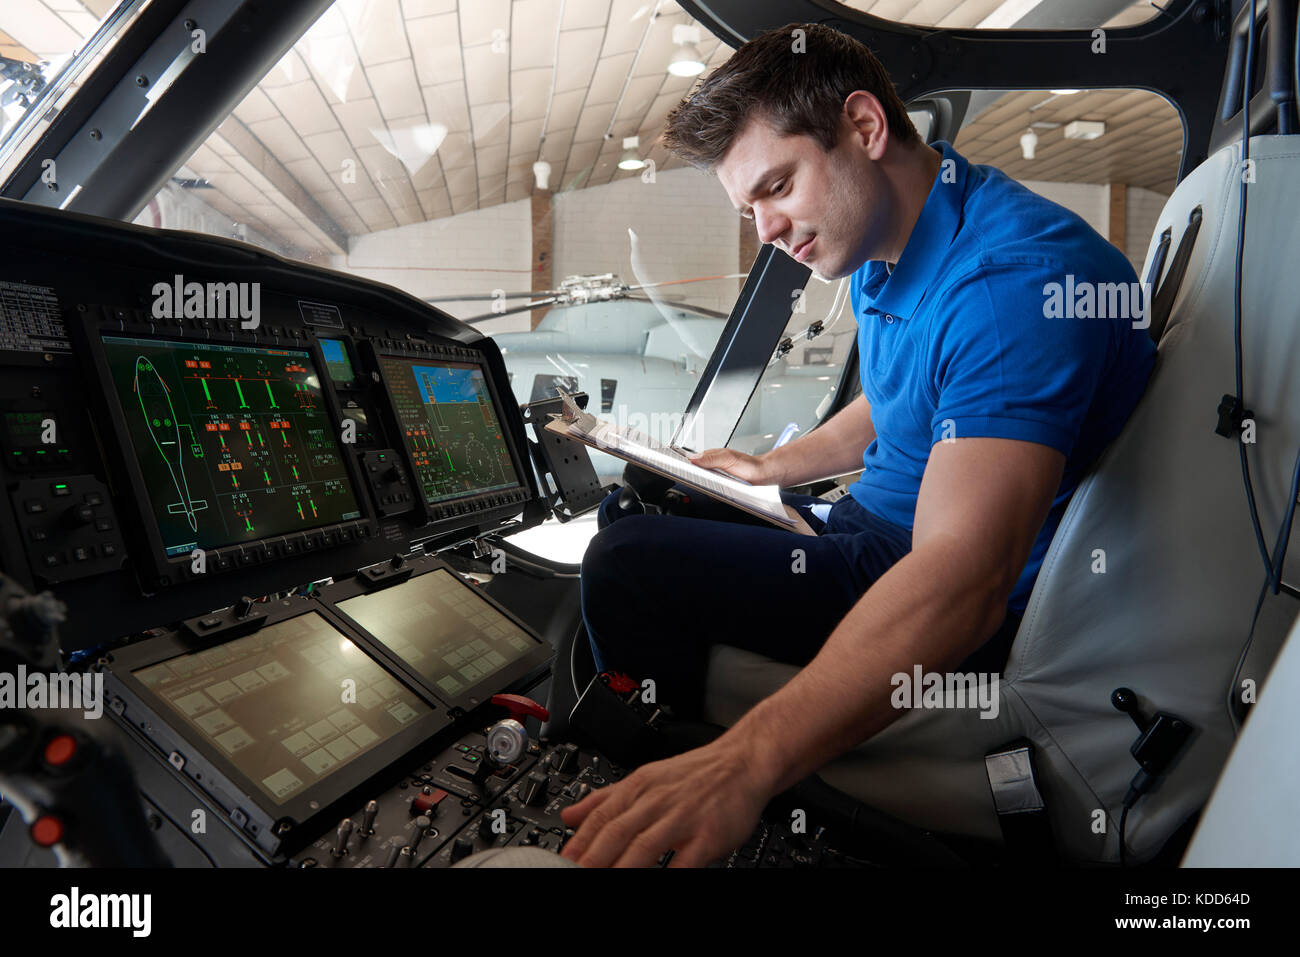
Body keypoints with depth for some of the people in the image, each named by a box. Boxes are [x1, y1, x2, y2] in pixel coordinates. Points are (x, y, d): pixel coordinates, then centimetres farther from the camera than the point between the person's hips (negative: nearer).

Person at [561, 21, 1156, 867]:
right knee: (634, 503, 16)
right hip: (878, 530, 10)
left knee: (628, 566, -21)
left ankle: (665, 810, 4)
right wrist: (768, 468, 19)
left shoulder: (1015, 277, -28)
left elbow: (959, 581, -40)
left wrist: (746, 761, -49)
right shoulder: (880, 250, 5)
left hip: (974, 622, -10)